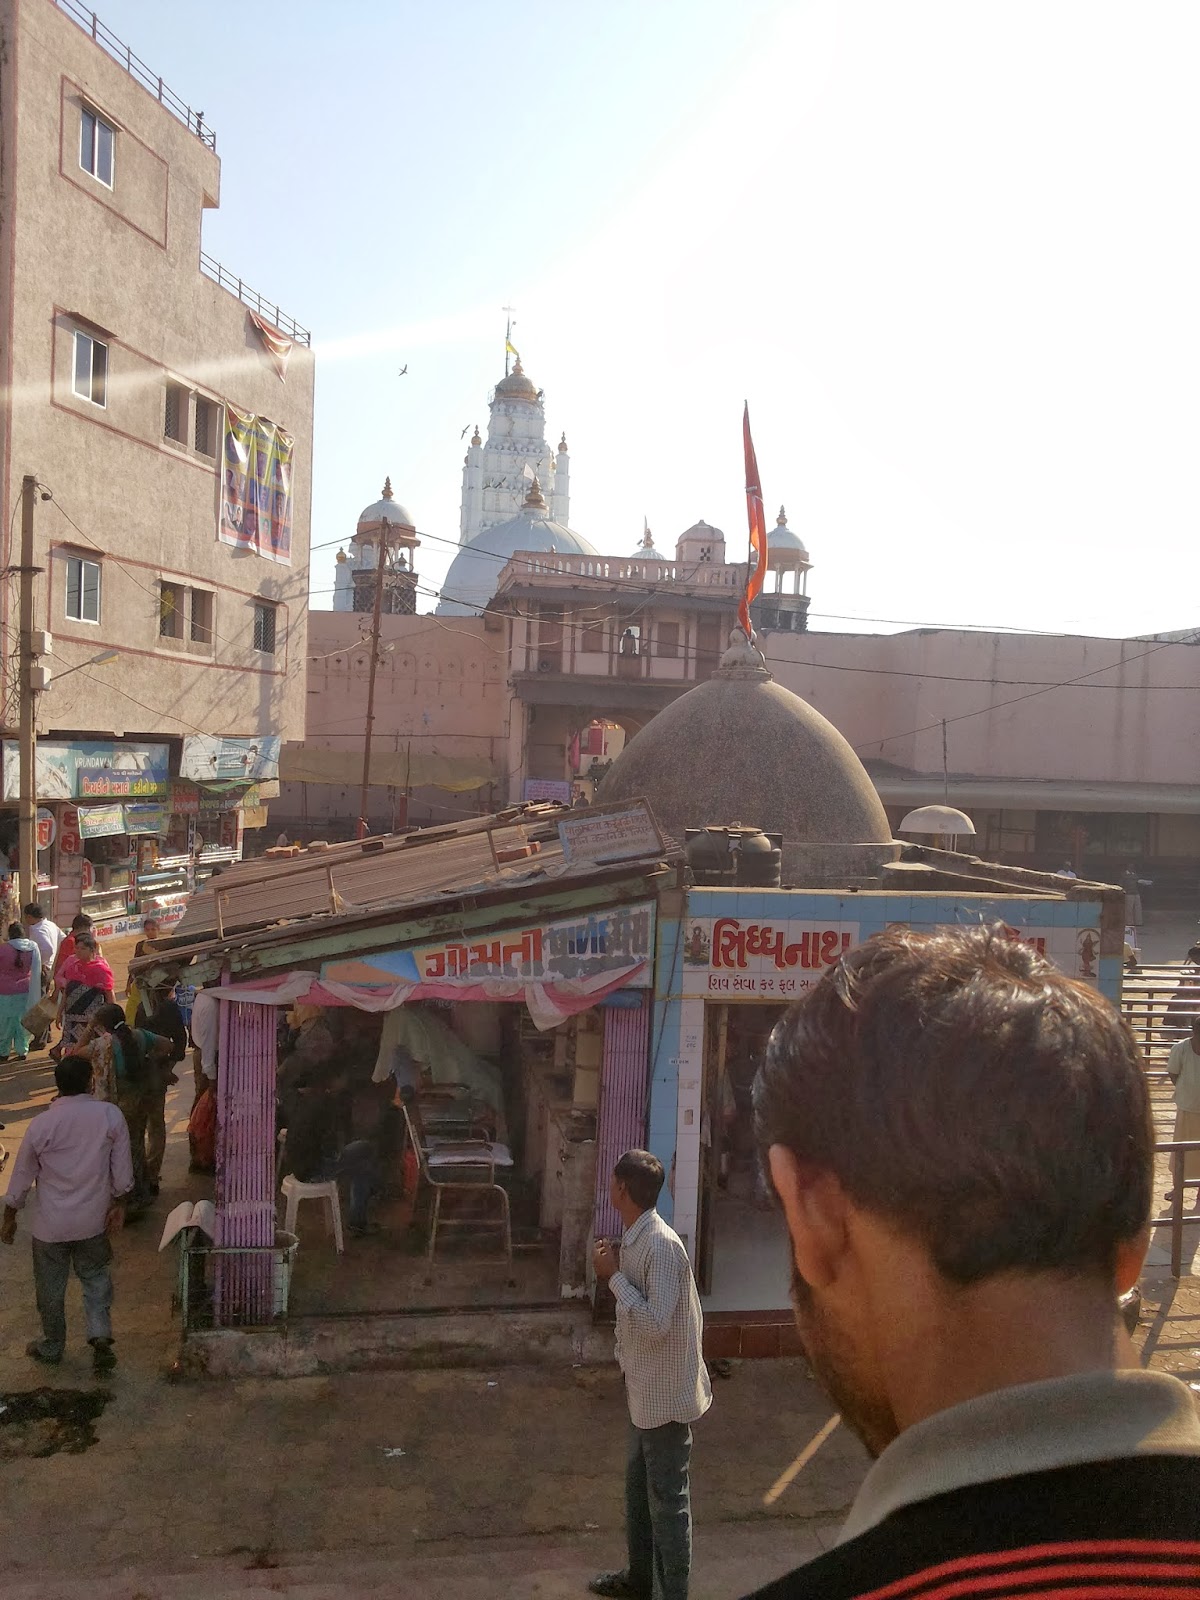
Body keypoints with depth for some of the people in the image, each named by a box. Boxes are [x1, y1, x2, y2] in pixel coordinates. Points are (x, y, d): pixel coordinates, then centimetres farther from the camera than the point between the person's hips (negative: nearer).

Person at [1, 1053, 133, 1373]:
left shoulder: (41, 1124, -16)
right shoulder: (110, 1115, -14)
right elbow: (122, 1169, -7)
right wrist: (118, 1203, 8)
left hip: (51, 1225, -1)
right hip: (94, 1219, 1)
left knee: (51, 1288, 18)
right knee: (95, 1277, 20)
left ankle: (52, 1348, 34)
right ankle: (101, 1337, 5)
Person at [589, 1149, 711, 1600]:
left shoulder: (662, 1246, -26)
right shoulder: (636, 1238, 3)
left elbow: (656, 1323, -29)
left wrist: (614, 1276, -25)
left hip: (664, 1392, -10)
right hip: (645, 1387, 10)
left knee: (667, 1497, 5)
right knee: (638, 1483, 23)